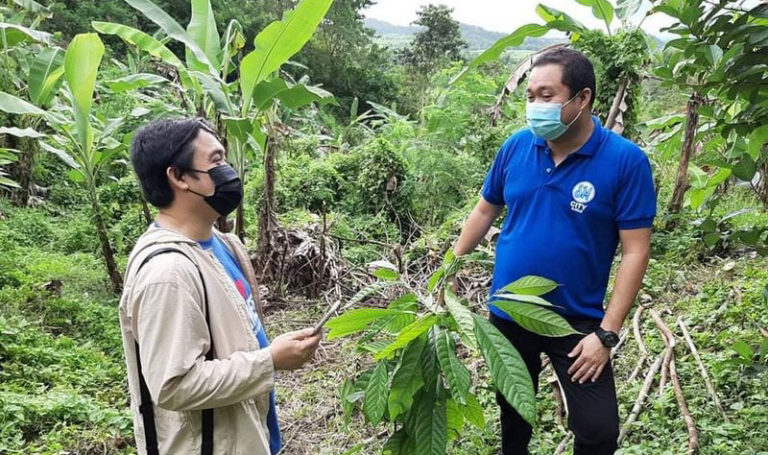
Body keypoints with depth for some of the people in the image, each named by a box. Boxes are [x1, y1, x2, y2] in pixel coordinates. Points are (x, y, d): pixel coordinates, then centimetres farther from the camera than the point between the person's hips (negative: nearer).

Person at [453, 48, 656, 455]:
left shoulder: (625, 161, -16)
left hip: (577, 320, -2)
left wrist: (606, 334, -18)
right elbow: (485, 210, 7)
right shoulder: (516, 146, -6)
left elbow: (635, 252, -15)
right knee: (512, 409, 21)